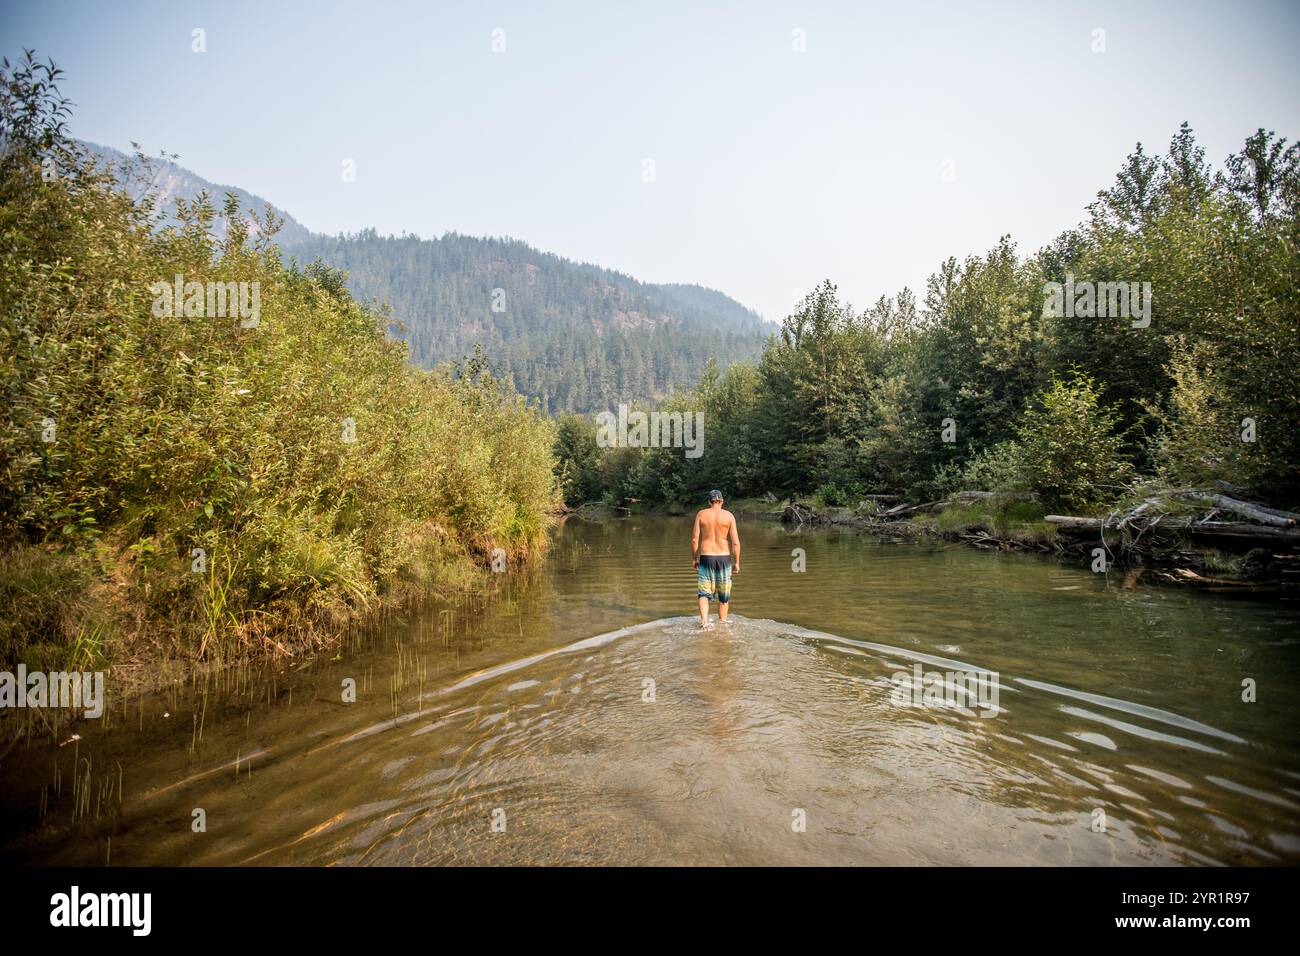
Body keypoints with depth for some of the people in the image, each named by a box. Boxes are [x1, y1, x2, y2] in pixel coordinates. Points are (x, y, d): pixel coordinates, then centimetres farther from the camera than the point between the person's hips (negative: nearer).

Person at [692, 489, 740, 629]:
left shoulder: (701, 514, -1)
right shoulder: (729, 516, -2)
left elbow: (694, 540, -3)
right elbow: (735, 542, -6)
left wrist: (694, 559, 8)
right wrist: (737, 562, 2)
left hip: (706, 557, 0)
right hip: (724, 557, 0)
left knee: (704, 592, 5)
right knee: (724, 592, 17)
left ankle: (704, 621, -15)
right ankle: (722, 621, 28)